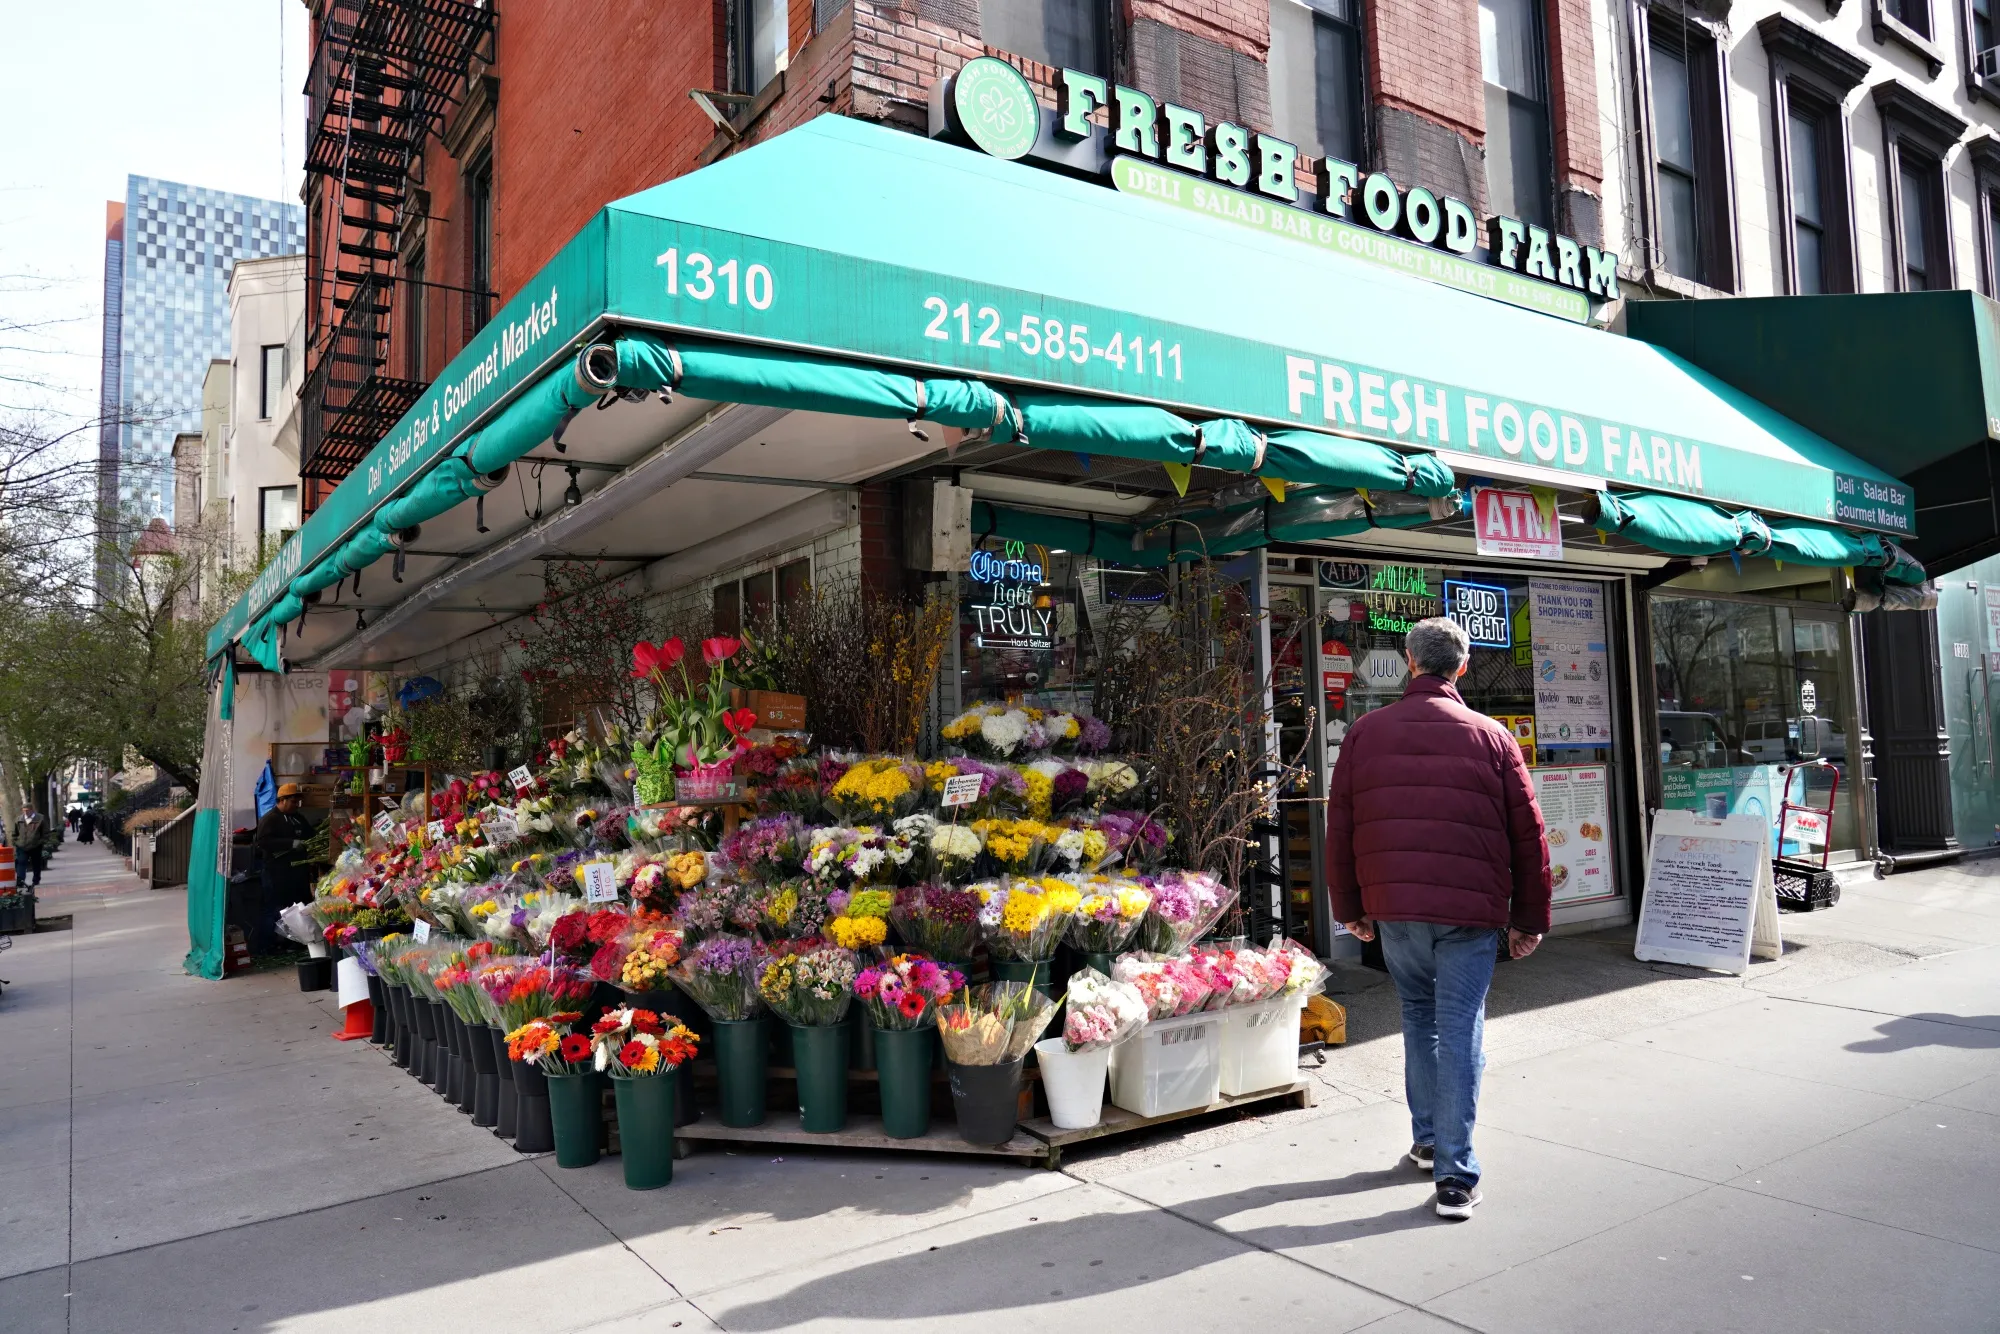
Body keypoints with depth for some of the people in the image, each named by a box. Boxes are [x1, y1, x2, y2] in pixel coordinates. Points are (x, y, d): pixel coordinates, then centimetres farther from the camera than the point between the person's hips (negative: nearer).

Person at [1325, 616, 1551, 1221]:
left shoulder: (1365, 733, 4)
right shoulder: (1491, 736, 1)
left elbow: (1340, 827, 7)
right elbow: (1527, 835, 3)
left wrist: (1350, 908, 16)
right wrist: (1530, 919, 12)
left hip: (1393, 907, 2)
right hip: (1470, 910, -2)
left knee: (1418, 1018, 20)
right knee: (1459, 1033, 2)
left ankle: (1427, 1139, 30)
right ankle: (1454, 1175, 3)